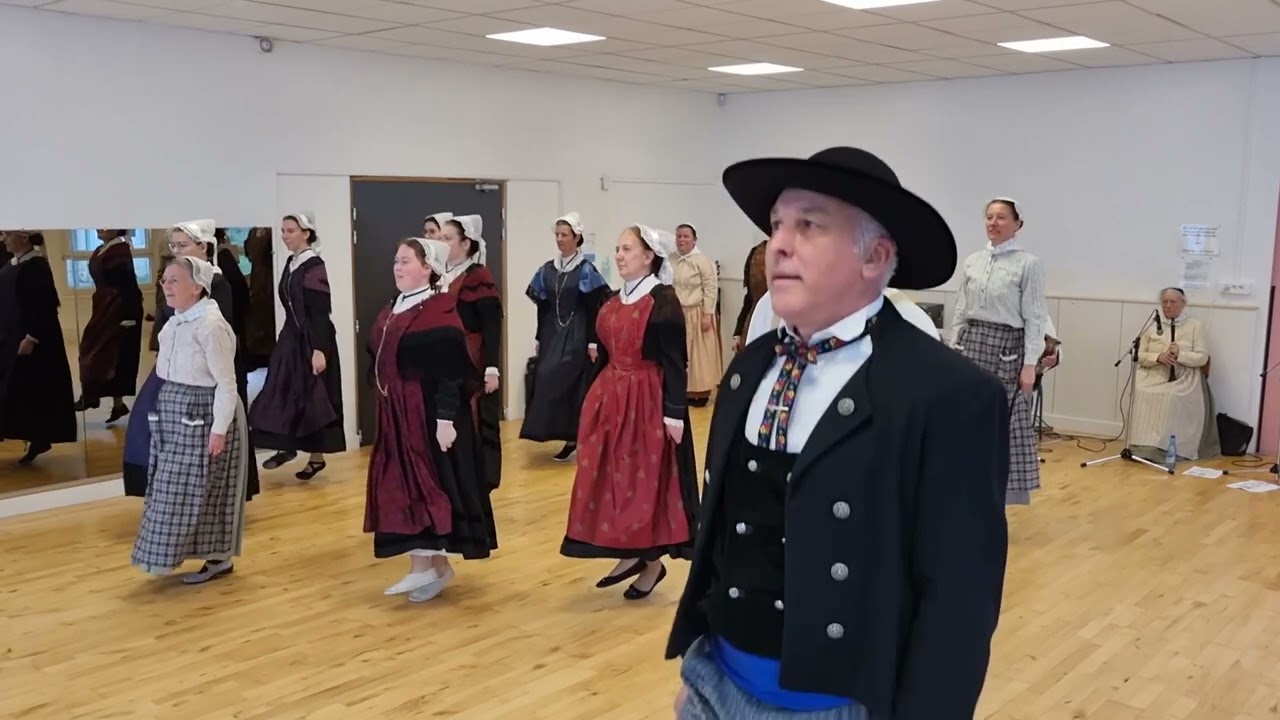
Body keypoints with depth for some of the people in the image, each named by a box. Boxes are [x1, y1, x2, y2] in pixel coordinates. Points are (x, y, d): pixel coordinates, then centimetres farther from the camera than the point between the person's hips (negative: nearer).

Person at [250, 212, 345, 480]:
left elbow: (321, 312, -19)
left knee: (311, 397, 1)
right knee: (283, 393, 8)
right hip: (291, 337, 8)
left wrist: (319, 350, -23)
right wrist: (285, 338, 18)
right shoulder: (291, 263, 9)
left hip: (312, 340, -8)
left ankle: (317, 457, 12)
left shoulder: (314, 266, -15)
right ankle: (287, 447, 22)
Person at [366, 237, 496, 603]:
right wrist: (386, 409, 17)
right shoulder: (391, 312, 13)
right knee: (403, 488, 9)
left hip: (429, 415, -8)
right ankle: (423, 564, 18)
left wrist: (446, 419, -23)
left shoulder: (441, 313, -13)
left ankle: (435, 563, 6)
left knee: (431, 485, -3)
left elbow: (451, 374, -18)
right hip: (397, 416, 9)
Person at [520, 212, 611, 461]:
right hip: (552, 334, 6)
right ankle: (570, 437, 9)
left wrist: (593, 341, -13)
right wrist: (539, 338, 12)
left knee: (570, 382, -11)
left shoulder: (586, 270, -6)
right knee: (545, 379, 0)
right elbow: (542, 308, 13)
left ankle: (574, 438, -1)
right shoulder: (547, 269, 9)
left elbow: (594, 309, -9)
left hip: (576, 335, -5)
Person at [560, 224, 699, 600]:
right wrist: (597, 397, 15)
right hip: (610, 398, 8)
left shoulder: (663, 301, -12)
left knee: (648, 479, 2)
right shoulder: (614, 301, 11)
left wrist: (674, 412, -18)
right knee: (612, 477, 9)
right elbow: (605, 355, 14)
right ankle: (631, 554, 23)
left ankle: (653, 562, 16)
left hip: (649, 400, -8)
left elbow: (675, 363, -14)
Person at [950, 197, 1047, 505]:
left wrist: (1029, 364, -12)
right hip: (972, 344, 5)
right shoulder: (972, 261, 8)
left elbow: (1034, 318, -8)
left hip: (1006, 348, -5)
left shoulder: (1028, 264, -6)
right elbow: (960, 310, 11)